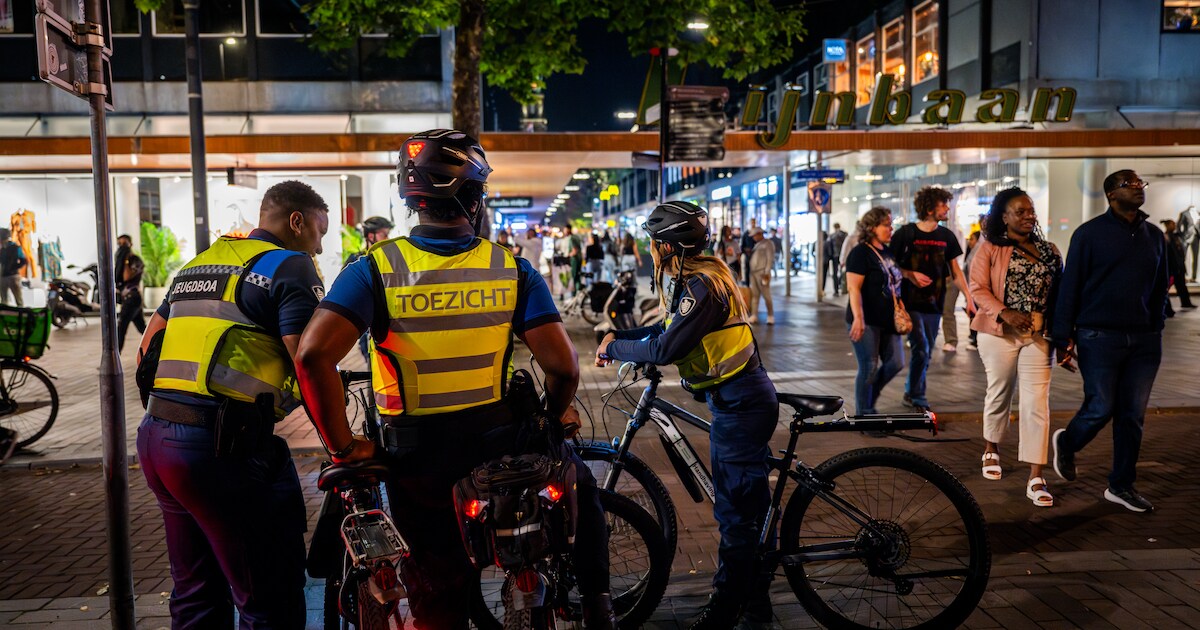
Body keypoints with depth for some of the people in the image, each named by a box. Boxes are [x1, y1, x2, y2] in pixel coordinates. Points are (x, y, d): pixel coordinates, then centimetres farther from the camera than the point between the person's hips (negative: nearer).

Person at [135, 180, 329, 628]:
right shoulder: (290, 265, -5)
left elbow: (147, 349, 23)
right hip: (223, 448, -9)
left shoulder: (199, 263, 20)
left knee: (197, 593, 23)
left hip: (155, 438, 9)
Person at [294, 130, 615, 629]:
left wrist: (342, 445, -11)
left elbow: (313, 355, -21)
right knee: (580, 490, 31)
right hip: (501, 447, 0)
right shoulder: (512, 269, -7)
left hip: (417, 460, 0)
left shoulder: (376, 269, -9)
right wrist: (555, 415, 9)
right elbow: (563, 365, -12)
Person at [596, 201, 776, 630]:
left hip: (739, 406, -11)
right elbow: (670, 328, 17)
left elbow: (665, 348, -28)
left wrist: (615, 348, -13)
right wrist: (619, 336, 6)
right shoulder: (697, 278, 10)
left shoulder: (701, 285, -22)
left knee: (736, 511, 0)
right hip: (744, 400, 11)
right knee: (750, 504, 18)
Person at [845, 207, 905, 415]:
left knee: (896, 363, 7)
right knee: (869, 368, -2)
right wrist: (858, 318, -28)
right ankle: (863, 414, 12)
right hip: (867, 321, -8)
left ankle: (869, 398, 27)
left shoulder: (887, 252, 13)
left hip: (887, 320, 8)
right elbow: (853, 288, -19)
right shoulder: (860, 253, -12)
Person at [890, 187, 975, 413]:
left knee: (926, 354, 9)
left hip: (934, 304, 5)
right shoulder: (906, 233, -6)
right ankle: (916, 395, 6)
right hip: (910, 303, -4)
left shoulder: (947, 236, 6)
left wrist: (969, 298, 4)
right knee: (921, 350, -12)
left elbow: (955, 271, 11)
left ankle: (912, 393, 24)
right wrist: (910, 275, -17)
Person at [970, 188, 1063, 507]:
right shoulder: (989, 248, -2)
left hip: (1038, 335, 2)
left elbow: (1059, 294, 12)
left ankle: (1035, 478, -3)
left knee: (1037, 403, -5)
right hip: (1000, 333, -2)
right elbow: (978, 288, -9)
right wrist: (1005, 313, -22)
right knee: (999, 393, 13)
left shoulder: (1049, 251, 10)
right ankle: (992, 450, 38)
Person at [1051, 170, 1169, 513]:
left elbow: (1160, 287, 17)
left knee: (1133, 416, 6)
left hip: (1143, 340, 5)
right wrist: (1064, 337, -7)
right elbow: (1070, 286, -5)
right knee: (1101, 408, -4)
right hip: (1099, 337, -5)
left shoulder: (1155, 236, 12)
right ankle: (1066, 443, 27)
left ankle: (1121, 485, 18)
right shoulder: (1089, 233, -4)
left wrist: (1156, 329, 13)